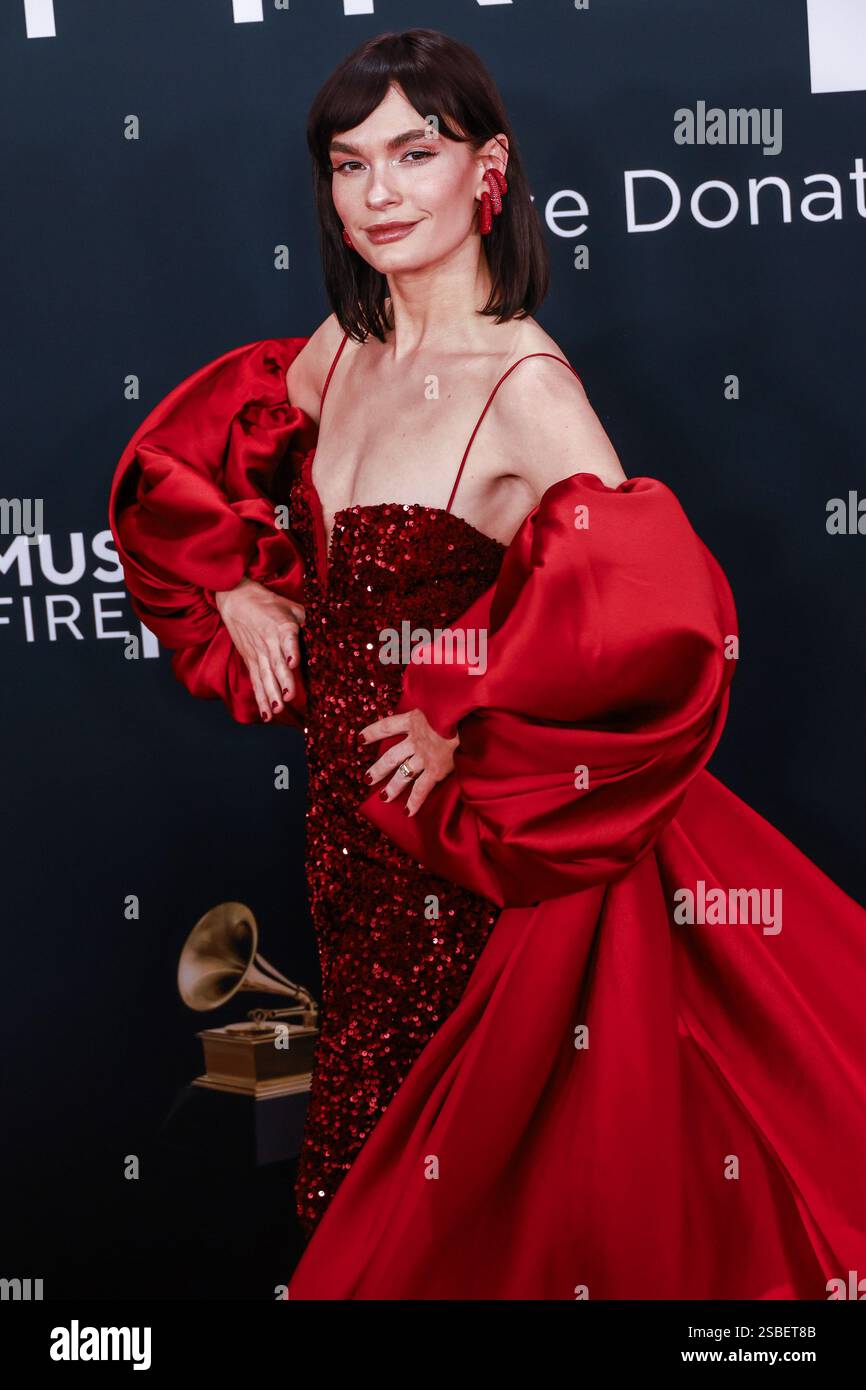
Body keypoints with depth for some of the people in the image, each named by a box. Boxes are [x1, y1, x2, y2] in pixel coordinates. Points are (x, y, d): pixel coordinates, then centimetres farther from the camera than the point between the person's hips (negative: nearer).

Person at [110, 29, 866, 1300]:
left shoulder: (524, 387, -22)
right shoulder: (339, 353, 1)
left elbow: (659, 615, -37)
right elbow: (171, 461, 18)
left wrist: (467, 723, -26)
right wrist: (238, 593, 3)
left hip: (481, 852, -7)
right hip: (352, 823, 7)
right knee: (376, 1128, 22)